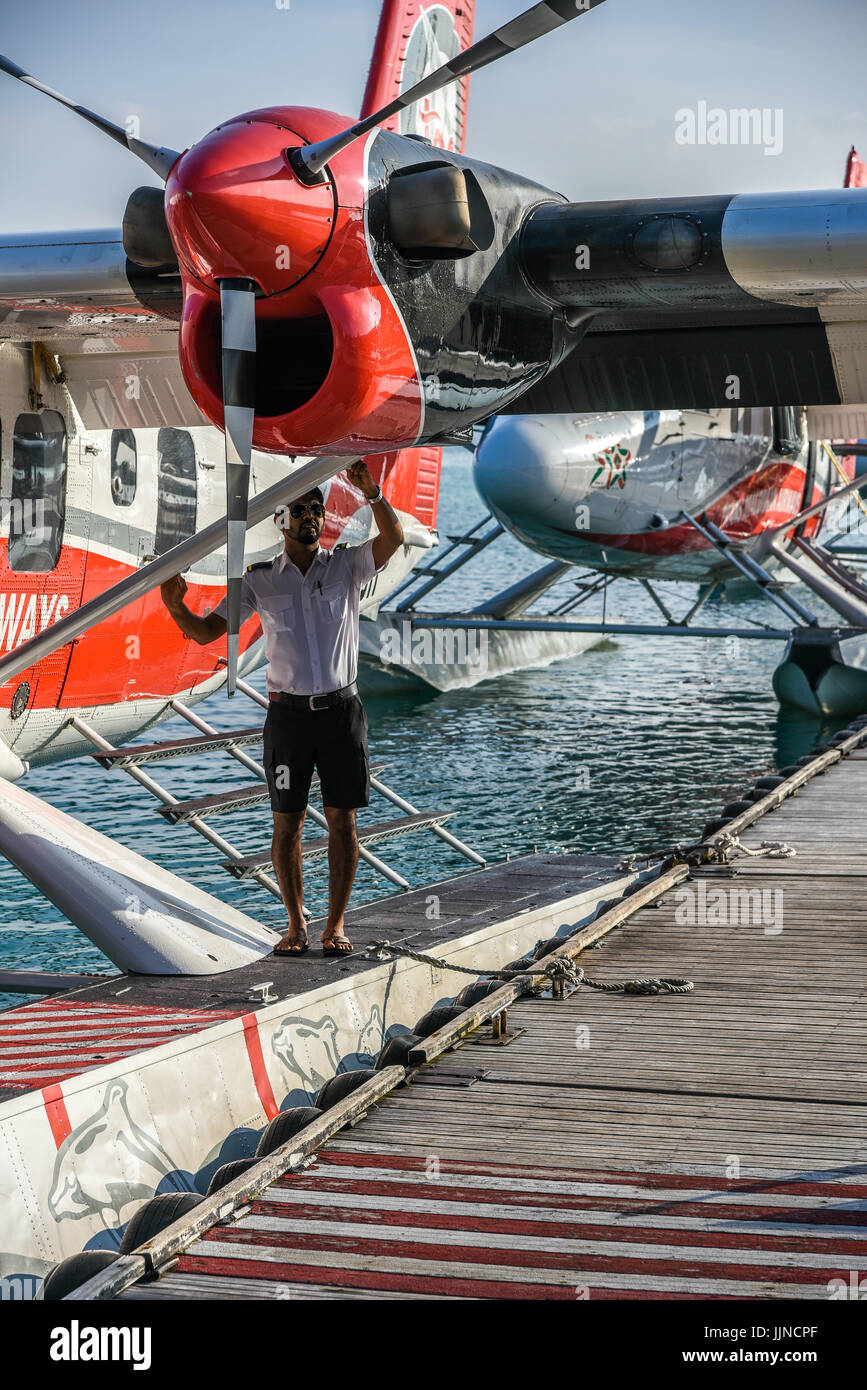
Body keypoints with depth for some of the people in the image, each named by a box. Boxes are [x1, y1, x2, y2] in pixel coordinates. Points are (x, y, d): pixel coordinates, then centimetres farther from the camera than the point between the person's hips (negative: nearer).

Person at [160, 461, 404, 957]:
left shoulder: (347, 565, 3)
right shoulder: (260, 580, 4)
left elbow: (393, 539, -16)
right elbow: (206, 632, 1)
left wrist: (372, 493, -31)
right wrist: (176, 606, -19)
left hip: (341, 708, 0)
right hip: (288, 712, 0)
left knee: (342, 819, 2)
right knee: (287, 822, 4)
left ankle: (336, 924, 11)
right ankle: (296, 923, 15)